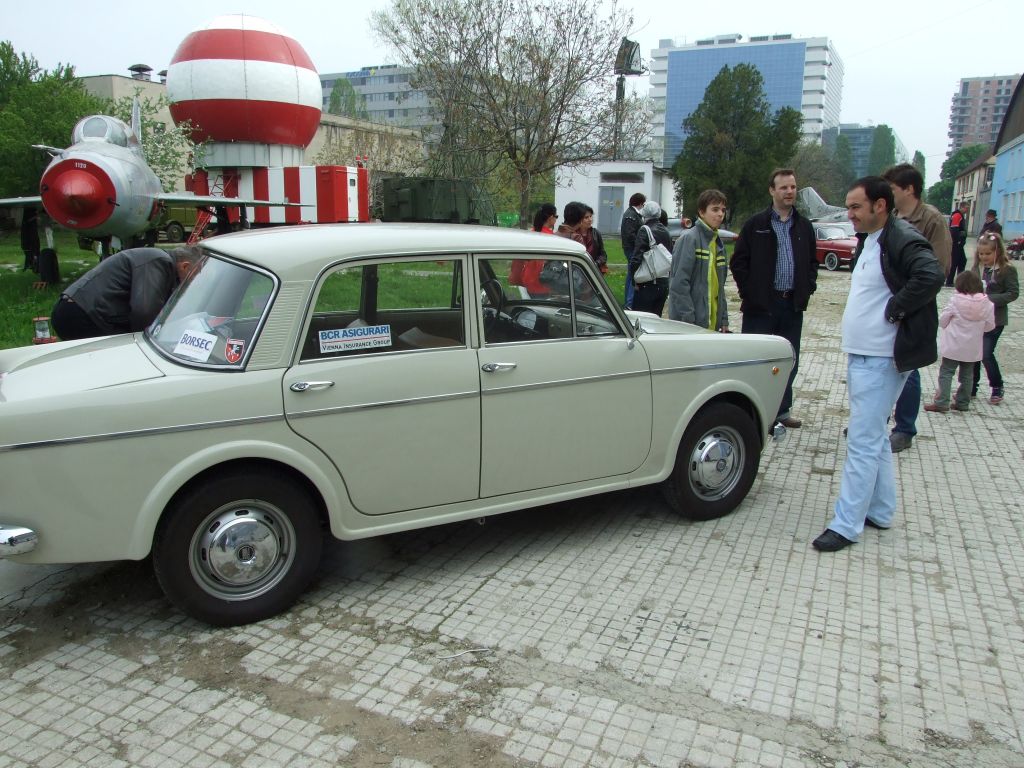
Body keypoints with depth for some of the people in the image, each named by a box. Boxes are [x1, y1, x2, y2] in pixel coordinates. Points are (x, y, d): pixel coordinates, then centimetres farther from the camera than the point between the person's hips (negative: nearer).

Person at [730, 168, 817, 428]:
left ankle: (781, 410, 23)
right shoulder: (756, 224, -2)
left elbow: (812, 262, 20)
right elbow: (739, 262, -2)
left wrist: (807, 288, 5)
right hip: (761, 305, -5)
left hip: (793, 305, 5)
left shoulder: (804, 227, 12)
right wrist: (750, 294, -8)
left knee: (789, 360, 10)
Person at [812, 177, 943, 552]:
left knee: (863, 441, -8)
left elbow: (930, 277, -30)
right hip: (861, 355, 10)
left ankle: (846, 524, -2)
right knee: (874, 436, 17)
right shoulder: (868, 241, 15)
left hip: (882, 360, -10)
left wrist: (894, 310, -21)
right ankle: (880, 511, 30)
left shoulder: (902, 240, -15)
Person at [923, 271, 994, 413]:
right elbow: (990, 326, 1)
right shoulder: (987, 303, -5)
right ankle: (963, 403, 20)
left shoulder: (955, 301, -14)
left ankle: (941, 403, -4)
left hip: (953, 346, -4)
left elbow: (942, 321, -8)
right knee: (967, 375, 14)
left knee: (946, 372, 2)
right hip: (973, 348, 4)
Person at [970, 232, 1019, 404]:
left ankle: (997, 388, 14)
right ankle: (971, 388, 19)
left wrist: (990, 298, -19)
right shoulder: (977, 267, 4)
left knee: (986, 354, -5)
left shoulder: (1007, 269, -9)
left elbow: (1013, 293, -9)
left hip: (994, 319, -5)